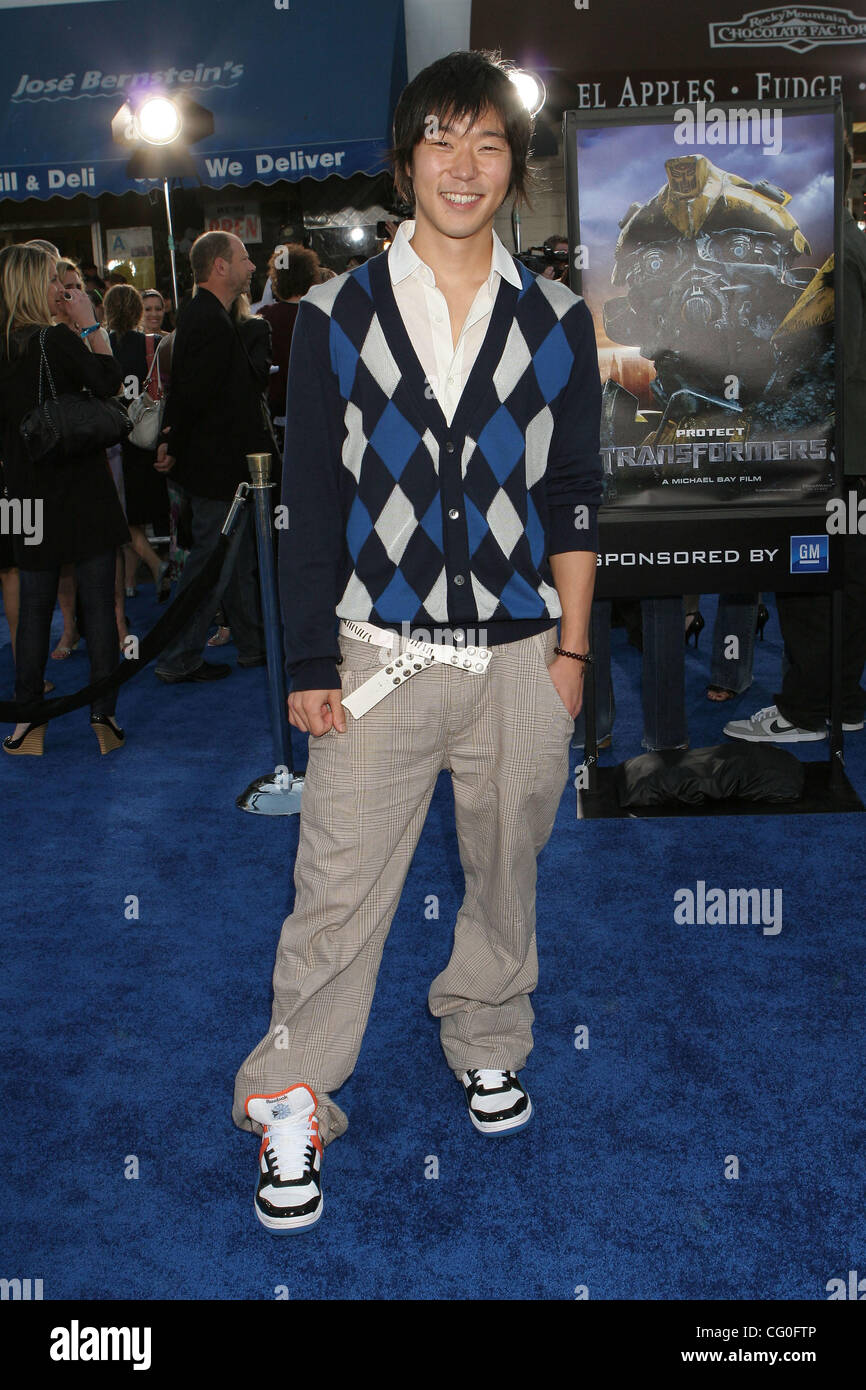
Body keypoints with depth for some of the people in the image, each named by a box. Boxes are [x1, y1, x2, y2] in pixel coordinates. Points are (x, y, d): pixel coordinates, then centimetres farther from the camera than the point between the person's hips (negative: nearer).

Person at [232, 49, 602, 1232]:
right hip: (379, 655, -1)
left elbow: (574, 501, 7)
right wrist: (311, 666, -3)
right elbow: (311, 503, 1)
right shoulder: (336, 317, 1)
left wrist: (571, 649, 3)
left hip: (520, 658, 2)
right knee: (336, 893, 0)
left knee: (505, 874, 16)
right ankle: (292, 1105, 17)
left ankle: (486, 1043, 40)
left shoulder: (556, 323, 5)